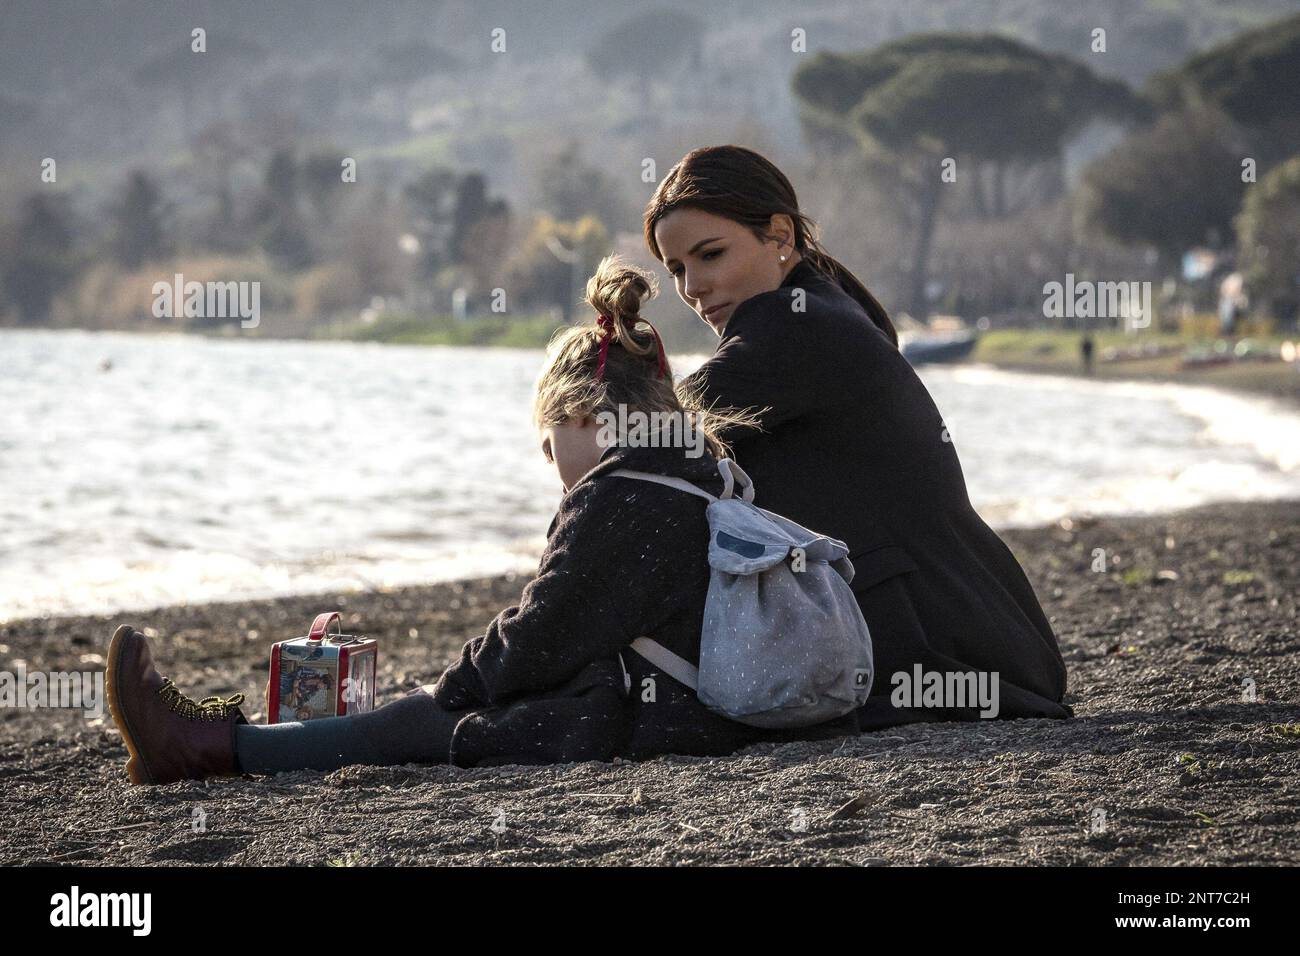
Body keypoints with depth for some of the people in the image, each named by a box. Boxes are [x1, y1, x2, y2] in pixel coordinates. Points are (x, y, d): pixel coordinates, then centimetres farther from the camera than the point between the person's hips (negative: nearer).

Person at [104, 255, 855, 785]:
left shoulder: (617, 497, -14)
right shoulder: (708, 474, 17)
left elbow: (540, 639, -12)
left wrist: (450, 686, 5)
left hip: (643, 721, -9)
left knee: (417, 727, -4)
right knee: (433, 711, 11)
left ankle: (211, 747, 1)